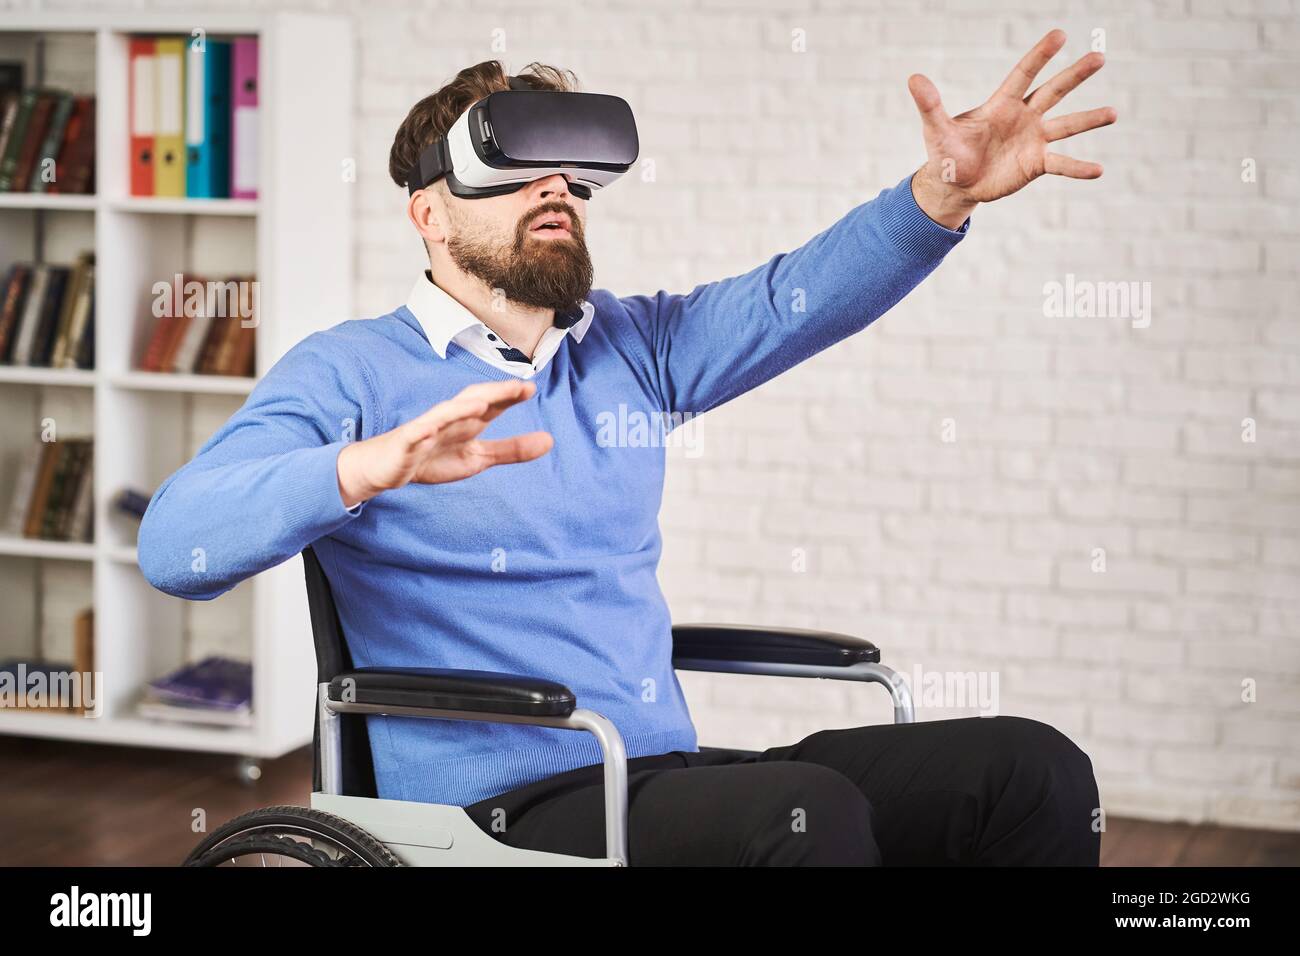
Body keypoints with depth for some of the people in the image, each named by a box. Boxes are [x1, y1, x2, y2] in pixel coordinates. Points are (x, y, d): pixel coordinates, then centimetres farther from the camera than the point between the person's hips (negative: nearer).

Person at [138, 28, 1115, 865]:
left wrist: (943, 192, -13)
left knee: (1032, 768, -11)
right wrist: (376, 463, -31)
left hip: (673, 778, 6)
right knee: (809, 809, -35)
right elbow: (174, 544, -15)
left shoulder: (629, 346, 18)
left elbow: (795, 296, 6)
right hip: (499, 806, -6)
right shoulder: (350, 372, -1)